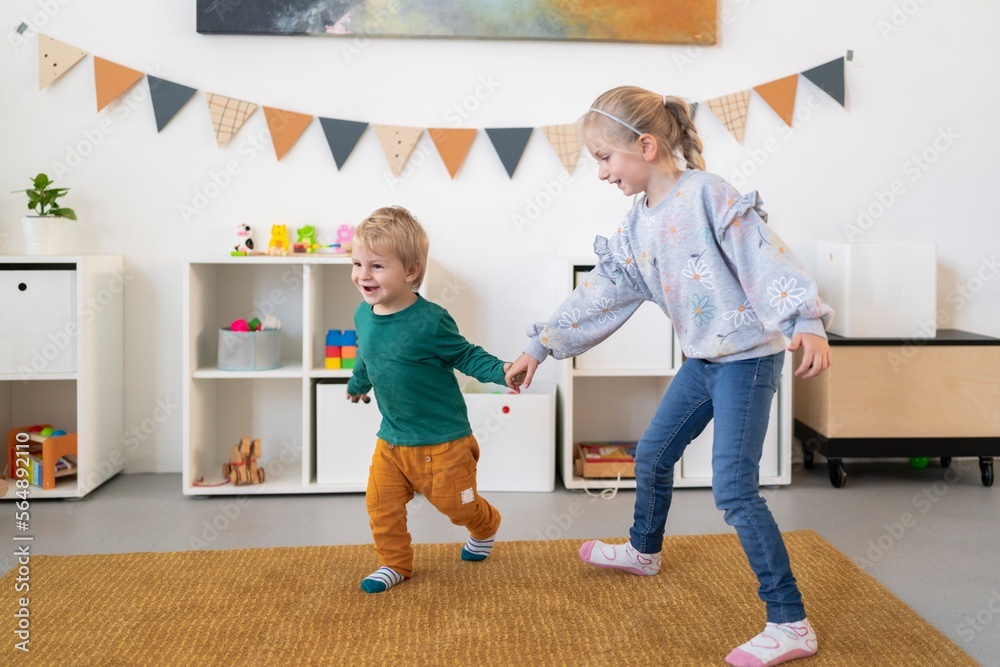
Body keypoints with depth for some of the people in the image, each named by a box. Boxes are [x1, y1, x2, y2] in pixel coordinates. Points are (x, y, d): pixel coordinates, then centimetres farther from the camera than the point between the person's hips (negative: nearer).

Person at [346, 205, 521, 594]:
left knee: (455, 502, 10)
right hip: (391, 438, 5)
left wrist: (501, 371, -27)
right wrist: (358, 383, 36)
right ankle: (394, 563, 24)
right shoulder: (363, 316, -4)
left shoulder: (430, 321, -23)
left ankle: (485, 527, 44)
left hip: (441, 439, -5)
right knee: (381, 503, 2)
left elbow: (465, 355, -10)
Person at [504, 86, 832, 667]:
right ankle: (644, 550, 50)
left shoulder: (708, 196, -19)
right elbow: (602, 294, 11)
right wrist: (541, 346, 13)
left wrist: (806, 323, -36)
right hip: (702, 360, 9)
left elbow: (767, 260, -25)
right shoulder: (638, 226, 6)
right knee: (653, 454, 22)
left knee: (733, 488, -13)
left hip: (748, 358, -9)